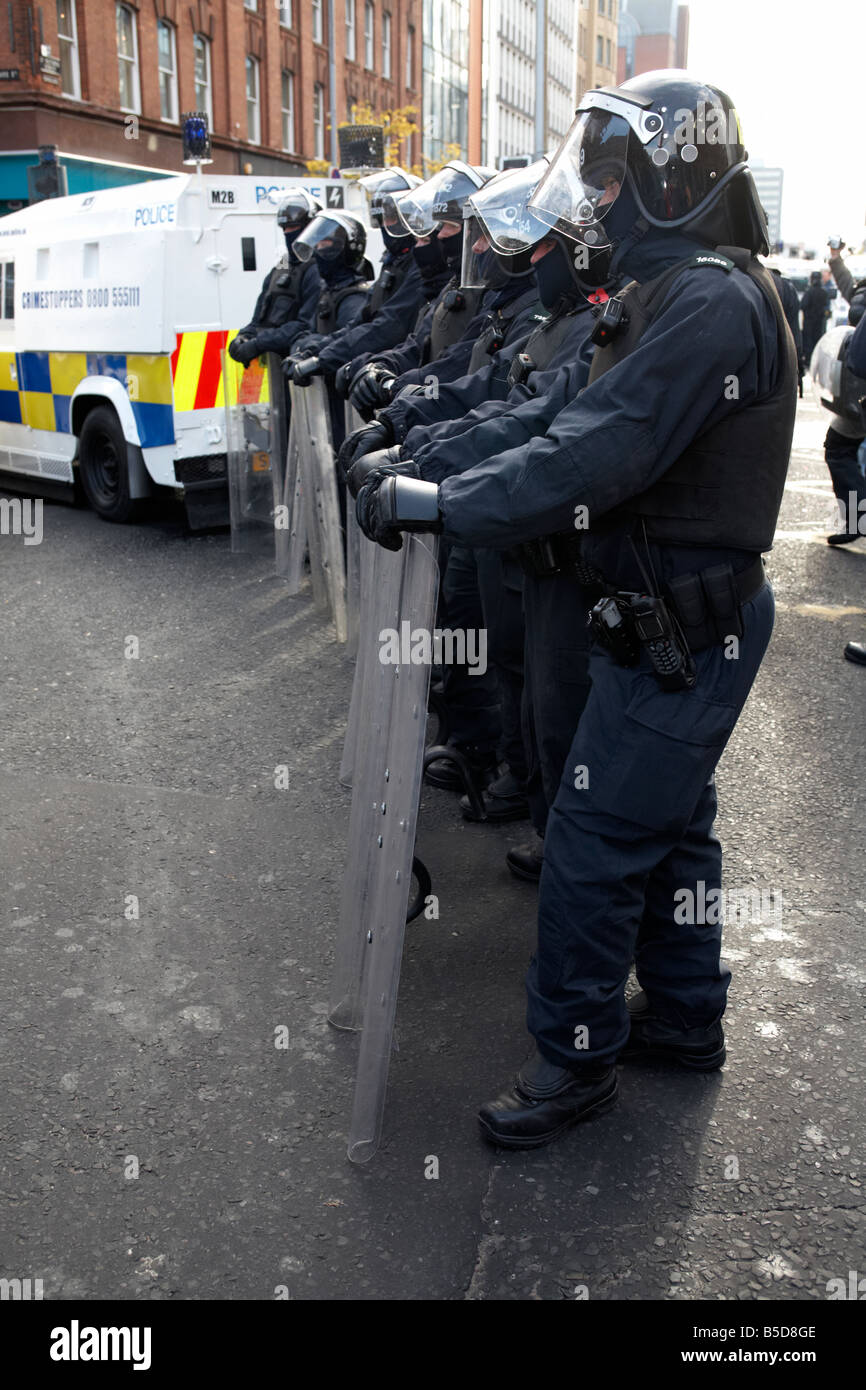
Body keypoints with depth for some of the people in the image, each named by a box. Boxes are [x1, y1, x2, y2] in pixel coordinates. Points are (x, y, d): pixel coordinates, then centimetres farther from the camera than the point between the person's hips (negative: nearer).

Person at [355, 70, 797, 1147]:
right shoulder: (690, 292, 13)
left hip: (681, 636, -10)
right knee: (670, 821, 20)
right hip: (688, 620, 10)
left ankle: (576, 1054, 17)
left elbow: (596, 459, -28)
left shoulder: (707, 304, -21)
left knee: (594, 843, -1)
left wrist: (435, 503, -23)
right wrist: (436, 469, 4)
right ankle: (684, 1016, 37)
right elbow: (604, 428, 11)